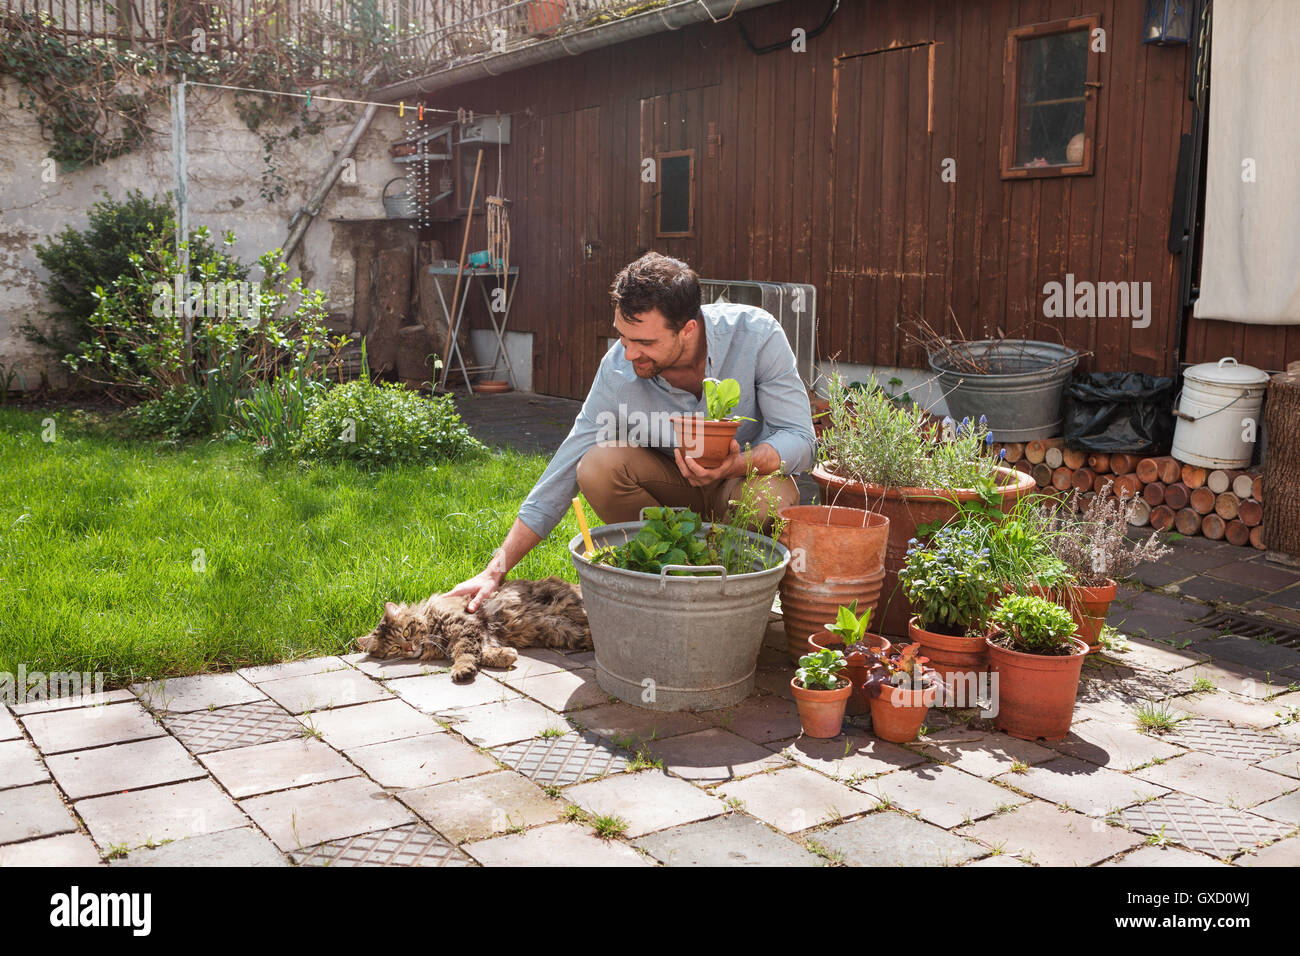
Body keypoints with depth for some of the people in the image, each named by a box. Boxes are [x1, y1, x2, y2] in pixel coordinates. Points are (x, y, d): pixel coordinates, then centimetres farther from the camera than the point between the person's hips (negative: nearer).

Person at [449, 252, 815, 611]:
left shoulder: (755, 333, -24)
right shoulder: (619, 370, -21)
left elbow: (799, 438, -20)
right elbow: (564, 473, -17)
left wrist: (737, 464, -42)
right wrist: (496, 571, -20)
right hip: (673, 486, 1)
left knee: (771, 495, -36)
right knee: (598, 467, -27)